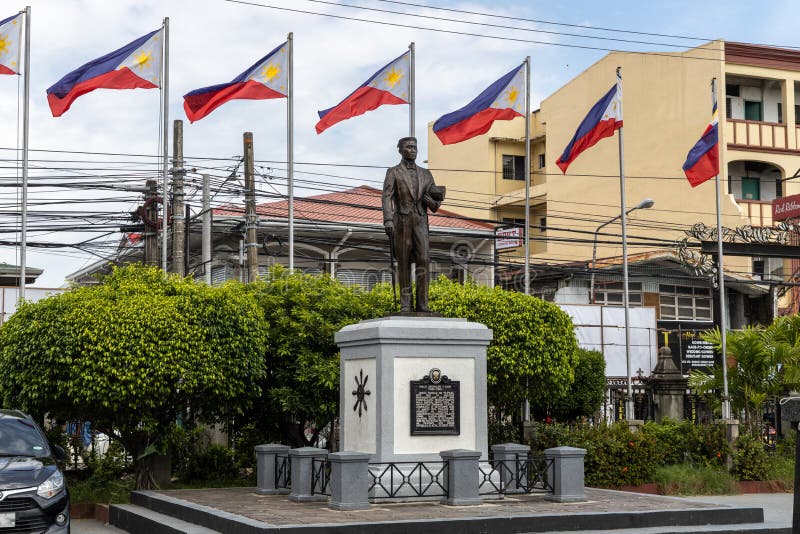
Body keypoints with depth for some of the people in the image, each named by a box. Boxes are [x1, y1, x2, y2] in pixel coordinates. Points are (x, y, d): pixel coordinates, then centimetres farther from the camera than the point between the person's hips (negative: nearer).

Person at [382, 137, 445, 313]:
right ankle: (405, 305, 3)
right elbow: (386, 197, -8)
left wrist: (436, 197, -9)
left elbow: (435, 206, 15)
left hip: (420, 222, 2)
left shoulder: (426, 174, 16)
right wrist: (388, 220, -22)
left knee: (423, 260, -11)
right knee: (404, 263, -1)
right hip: (401, 221, -2)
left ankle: (422, 305, -10)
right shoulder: (393, 172, 6)